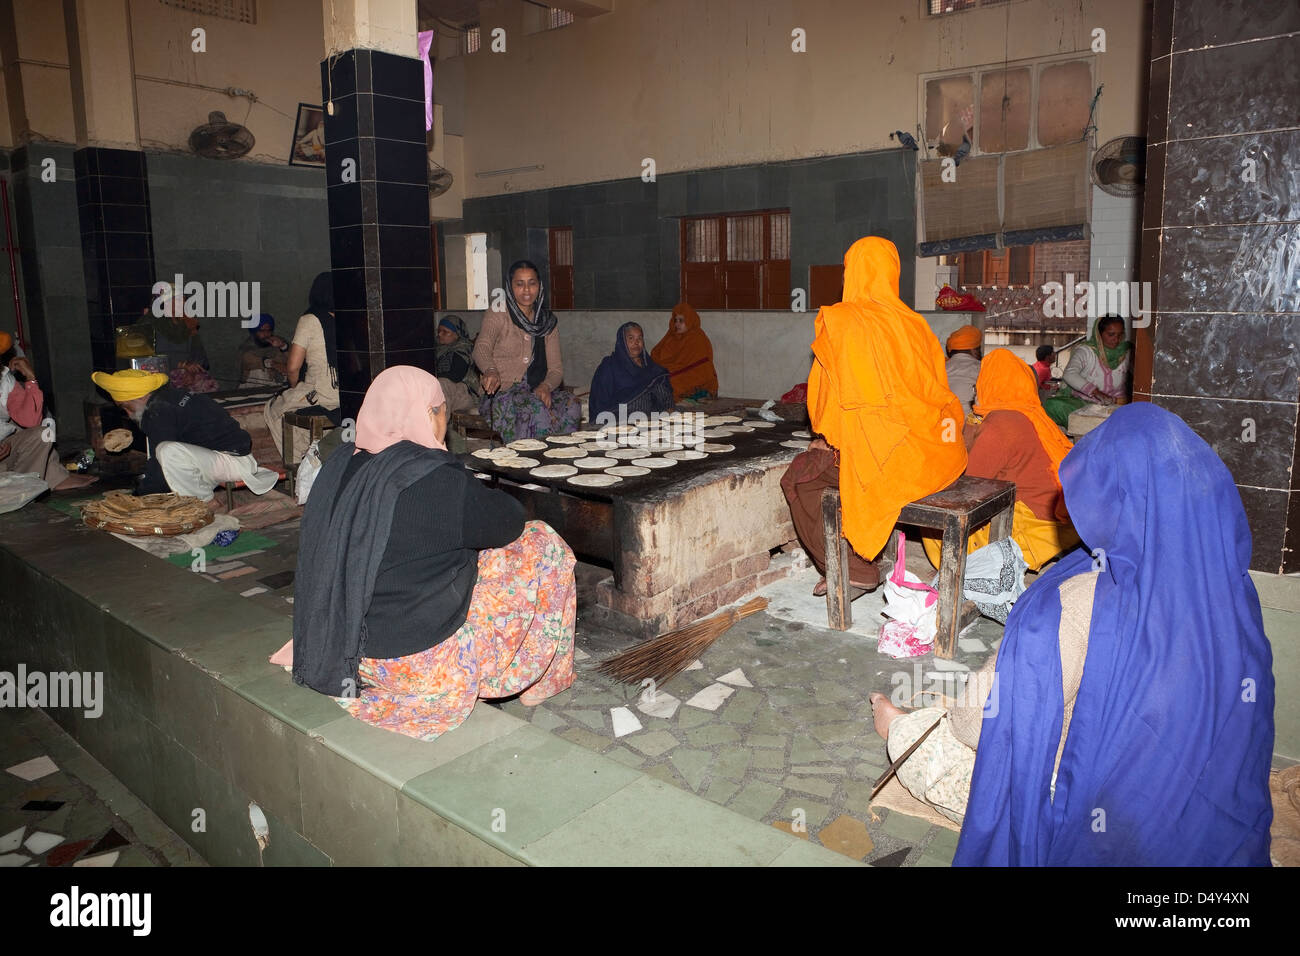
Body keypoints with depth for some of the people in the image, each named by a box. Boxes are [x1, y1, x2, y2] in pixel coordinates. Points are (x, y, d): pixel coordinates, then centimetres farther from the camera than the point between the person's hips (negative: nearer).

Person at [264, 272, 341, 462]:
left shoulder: (309, 320, -9)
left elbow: (293, 368, -11)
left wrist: (295, 389, 10)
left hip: (321, 399, -5)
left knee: (274, 409, 23)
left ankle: (298, 461, 22)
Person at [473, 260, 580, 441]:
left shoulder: (547, 321, 14)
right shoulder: (498, 315, 1)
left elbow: (556, 368, 8)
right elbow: (481, 347, -19)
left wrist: (546, 386, -16)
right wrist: (491, 370, -43)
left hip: (537, 391, 4)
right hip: (502, 392, -4)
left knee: (570, 403, -28)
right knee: (536, 408, -36)